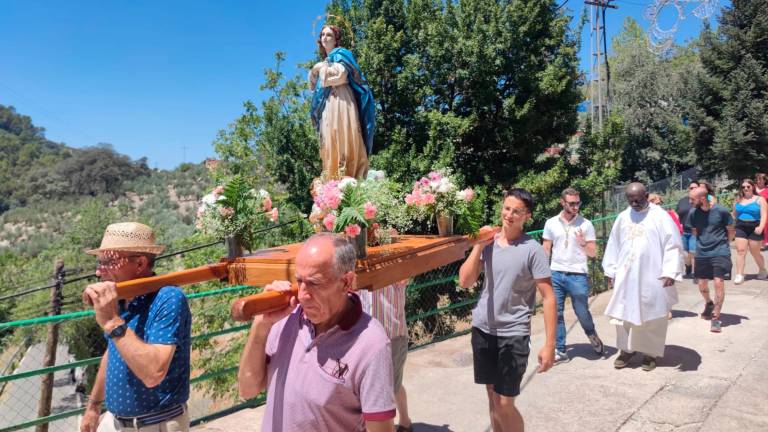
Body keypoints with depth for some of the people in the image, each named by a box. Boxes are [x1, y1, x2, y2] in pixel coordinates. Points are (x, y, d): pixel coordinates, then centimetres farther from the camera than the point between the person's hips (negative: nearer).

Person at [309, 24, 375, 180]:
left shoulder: (340, 54, 6)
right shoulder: (323, 62, 26)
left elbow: (340, 74, -13)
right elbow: (313, 86, 27)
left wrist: (320, 69, 2)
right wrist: (313, 73, 9)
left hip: (341, 101, -8)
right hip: (327, 105, 8)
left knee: (342, 137, -17)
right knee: (330, 139, 0)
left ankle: (345, 177, -22)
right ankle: (332, 178, -3)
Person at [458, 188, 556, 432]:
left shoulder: (532, 250, -11)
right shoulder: (488, 243, 3)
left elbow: (548, 297, -10)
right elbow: (465, 281, 0)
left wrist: (549, 344, -14)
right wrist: (478, 246, -8)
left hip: (513, 334, -4)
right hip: (482, 329, 5)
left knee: (505, 404, -1)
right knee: (492, 396, 15)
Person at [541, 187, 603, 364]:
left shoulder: (586, 224, -1)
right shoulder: (551, 223, 5)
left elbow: (593, 253, 1)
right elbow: (546, 250, 9)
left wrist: (583, 244, -20)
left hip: (578, 275, -2)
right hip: (555, 274, 2)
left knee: (582, 312, 7)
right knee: (556, 313, 4)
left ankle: (592, 335, 38)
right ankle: (560, 351, 14)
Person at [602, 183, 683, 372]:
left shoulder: (660, 216, -5)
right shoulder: (622, 217, 8)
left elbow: (672, 245, -8)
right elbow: (613, 245, 13)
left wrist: (670, 272, -16)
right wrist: (610, 271, 12)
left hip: (652, 277, -4)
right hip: (625, 277, 4)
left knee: (651, 316, 5)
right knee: (624, 313, 7)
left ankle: (650, 352, 18)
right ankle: (627, 349, 21)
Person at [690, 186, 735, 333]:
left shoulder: (721, 211, -12)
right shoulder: (693, 213, -2)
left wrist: (721, 243, 6)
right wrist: (703, 242, 9)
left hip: (720, 252, -4)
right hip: (702, 253, 4)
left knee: (719, 282, -12)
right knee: (702, 284, 12)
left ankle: (716, 318, -3)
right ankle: (709, 304, 44)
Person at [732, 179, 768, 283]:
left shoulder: (759, 199, 0)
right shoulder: (738, 200, 12)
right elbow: (734, 215, 19)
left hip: (754, 229, -3)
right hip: (740, 228, 3)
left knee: (755, 252, 7)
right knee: (740, 250, -7)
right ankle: (739, 275, -7)